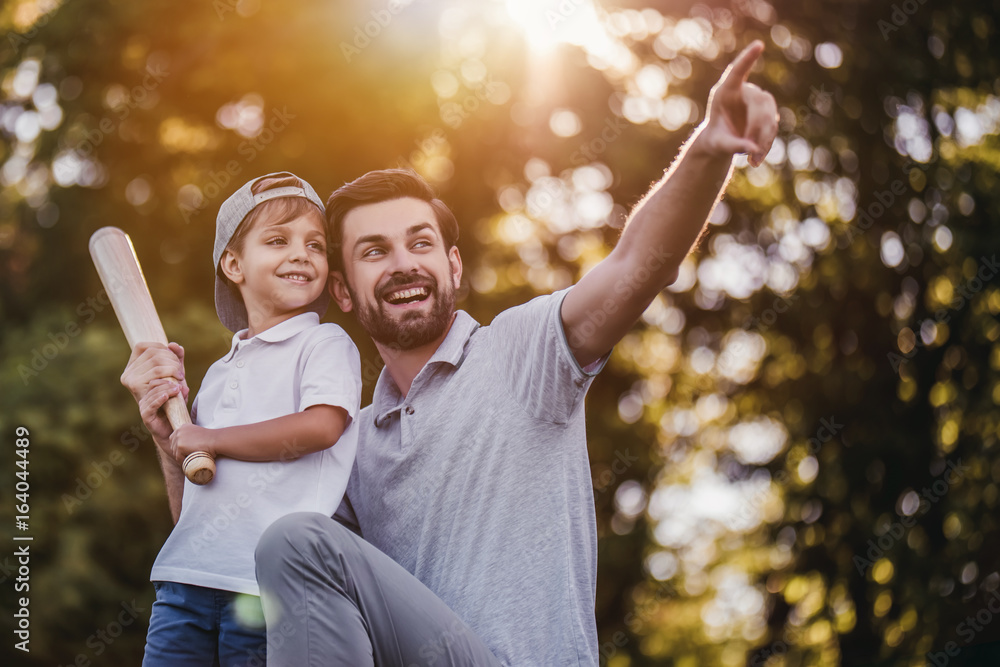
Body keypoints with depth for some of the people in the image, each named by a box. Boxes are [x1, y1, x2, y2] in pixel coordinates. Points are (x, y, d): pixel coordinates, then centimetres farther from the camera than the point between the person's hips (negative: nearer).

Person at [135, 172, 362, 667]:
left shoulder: (325, 343, 3)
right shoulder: (220, 373, 21)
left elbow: (320, 427, -17)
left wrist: (209, 440, -8)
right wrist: (166, 435, 7)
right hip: (187, 572, 6)